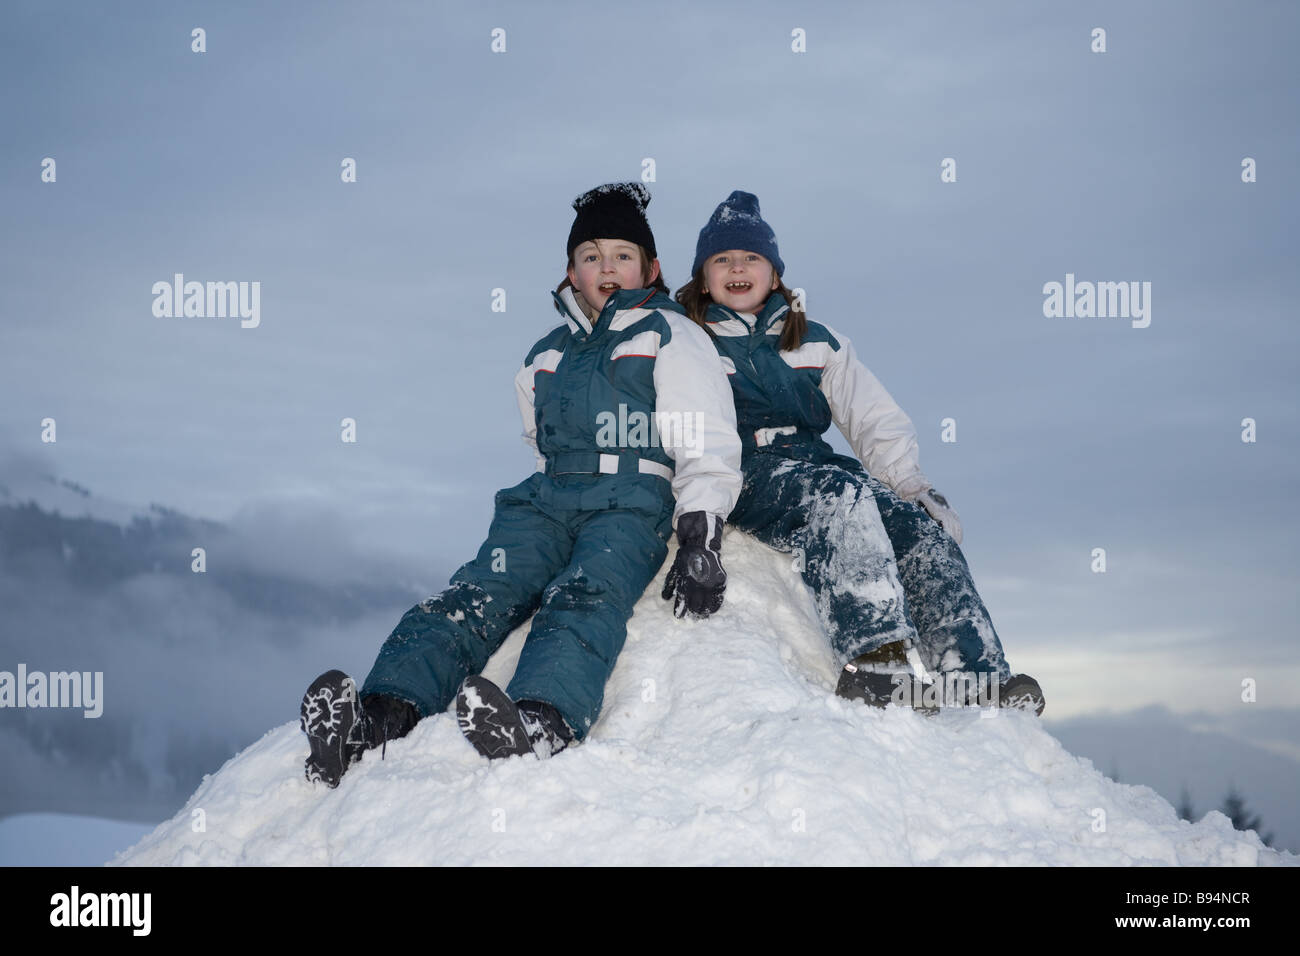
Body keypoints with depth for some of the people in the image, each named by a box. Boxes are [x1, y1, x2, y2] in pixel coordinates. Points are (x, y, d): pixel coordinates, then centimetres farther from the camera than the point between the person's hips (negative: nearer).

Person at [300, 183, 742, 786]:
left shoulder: (671, 336, 14)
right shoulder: (544, 355, 30)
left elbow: (707, 448, 4)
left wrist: (699, 541, -9)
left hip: (632, 506, -4)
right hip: (546, 501, 4)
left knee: (584, 600, -36)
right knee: (478, 595, -25)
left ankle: (538, 726, -65)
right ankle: (378, 718, -49)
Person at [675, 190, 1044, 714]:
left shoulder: (818, 342, 24)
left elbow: (876, 420, 17)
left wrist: (916, 486, 0)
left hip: (820, 466, 4)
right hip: (749, 478, -4)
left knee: (919, 525, -24)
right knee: (840, 492, -36)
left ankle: (973, 676, -37)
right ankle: (874, 661, -50)